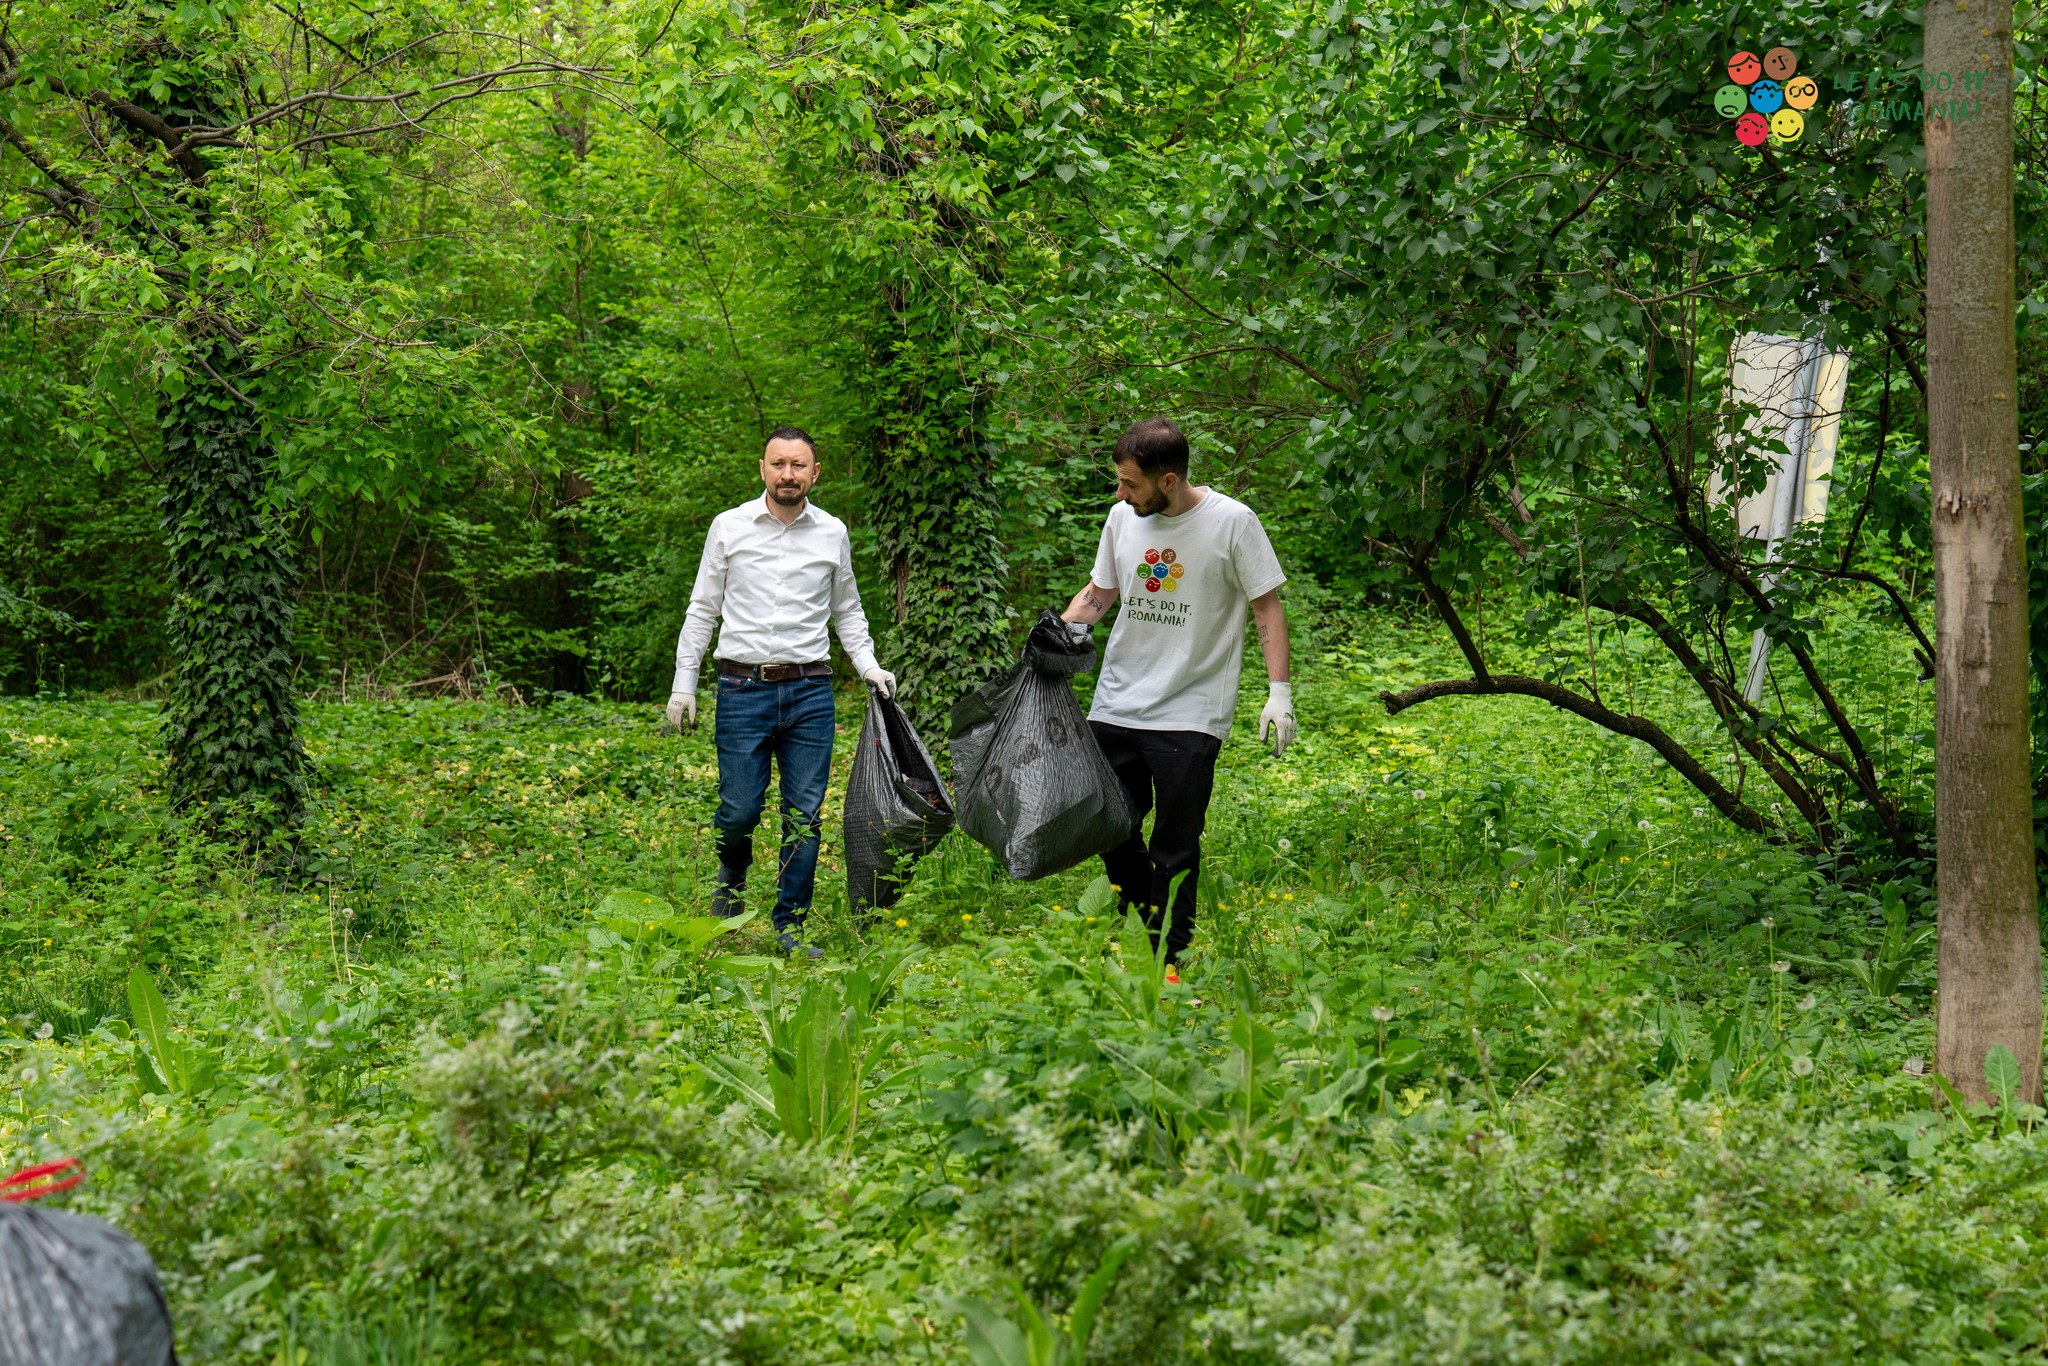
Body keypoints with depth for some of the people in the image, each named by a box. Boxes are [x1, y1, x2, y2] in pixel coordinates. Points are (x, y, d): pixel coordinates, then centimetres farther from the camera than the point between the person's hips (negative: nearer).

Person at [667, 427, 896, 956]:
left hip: (810, 691, 2)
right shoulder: (729, 527, 3)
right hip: (744, 688, -2)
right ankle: (731, 879, 27)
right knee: (739, 810, -5)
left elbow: (847, 610, 20)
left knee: (804, 816, 0)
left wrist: (868, 666, 5)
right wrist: (683, 685, 4)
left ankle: (790, 928, 9)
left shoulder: (832, 534, 8)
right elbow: (702, 609, 8)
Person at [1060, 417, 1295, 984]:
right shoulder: (1122, 518, 5)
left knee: (1176, 849, -4)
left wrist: (1279, 692, -8)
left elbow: (1267, 605, -3)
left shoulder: (1232, 522, -9)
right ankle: (1142, 921, 27)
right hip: (1116, 704, 5)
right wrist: (1061, 630, 0)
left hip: (1191, 714, -5)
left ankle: (1170, 956, 8)